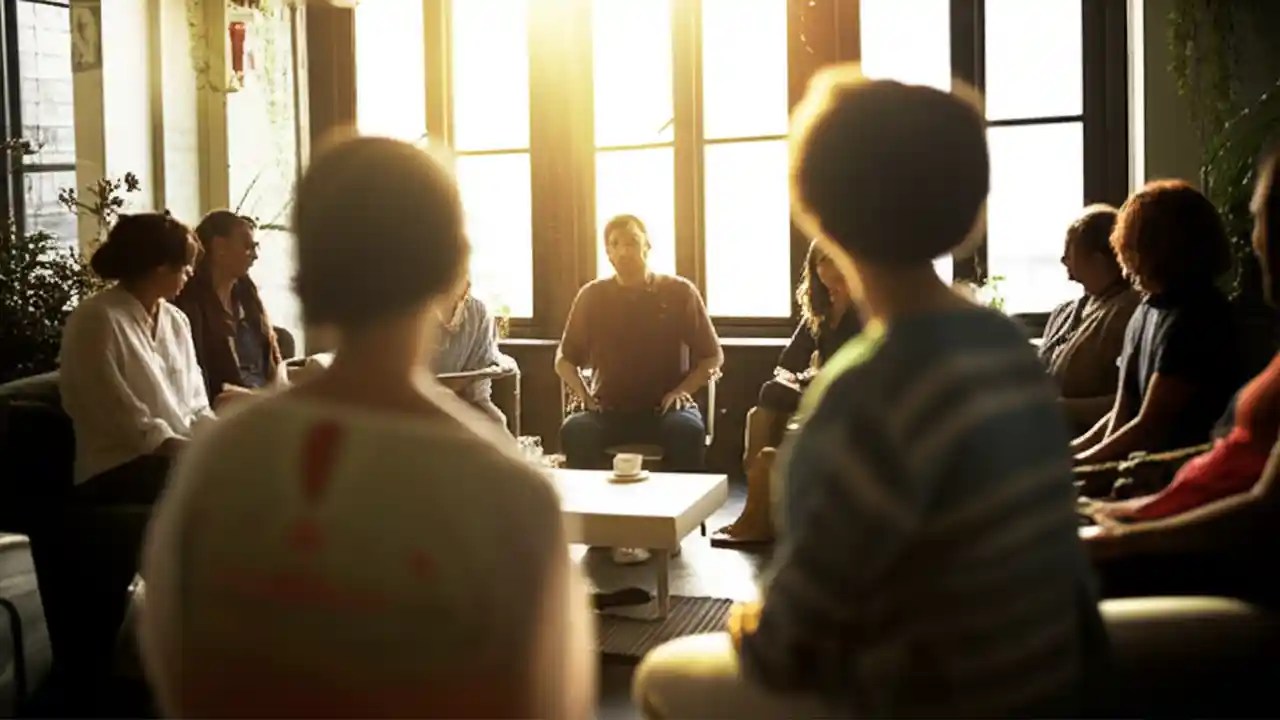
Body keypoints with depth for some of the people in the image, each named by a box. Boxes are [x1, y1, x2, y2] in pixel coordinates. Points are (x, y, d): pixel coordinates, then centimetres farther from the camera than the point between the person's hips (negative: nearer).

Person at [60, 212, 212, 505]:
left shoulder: (176, 321, 12)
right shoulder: (97, 321, -10)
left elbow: (196, 405, 12)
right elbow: (124, 419, -14)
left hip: (182, 456, 7)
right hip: (120, 470, -7)